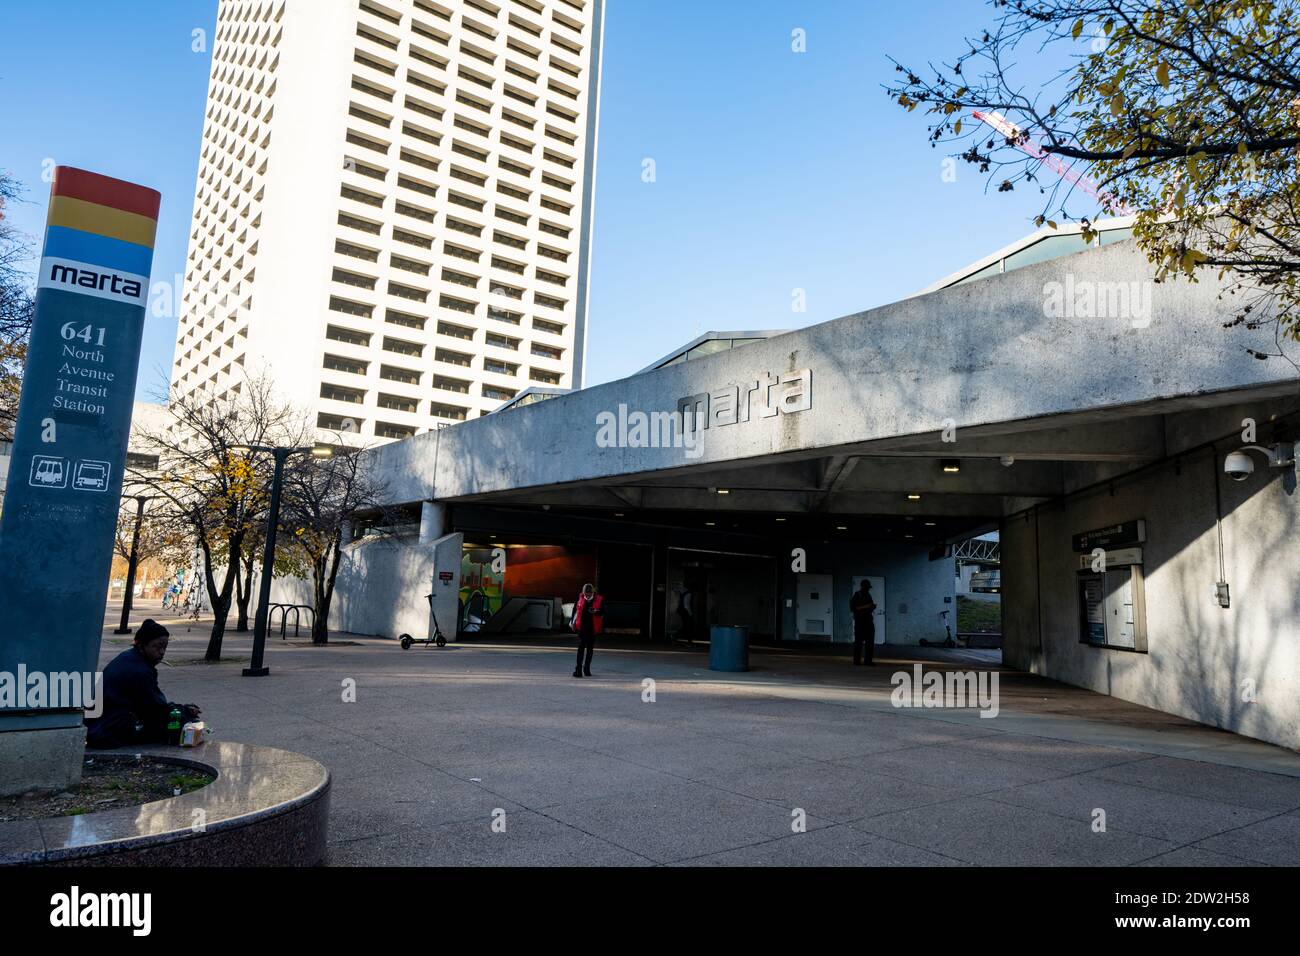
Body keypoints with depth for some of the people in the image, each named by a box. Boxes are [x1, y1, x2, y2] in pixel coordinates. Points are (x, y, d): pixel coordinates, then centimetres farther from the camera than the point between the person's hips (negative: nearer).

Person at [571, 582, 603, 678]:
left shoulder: (599, 599, -4)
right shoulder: (580, 597, 1)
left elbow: (602, 612, -3)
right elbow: (575, 609, 12)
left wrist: (596, 612, -24)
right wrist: (573, 622, 9)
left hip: (593, 628, 1)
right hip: (582, 626, -1)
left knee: (590, 648, 10)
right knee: (581, 647, -10)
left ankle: (587, 668, 25)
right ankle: (578, 669, -12)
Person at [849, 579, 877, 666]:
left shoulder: (868, 595, 18)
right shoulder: (856, 596, -4)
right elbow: (853, 608, -14)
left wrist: (873, 606, 2)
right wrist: (865, 607, -21)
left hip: (868, 621, 7)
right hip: (859, 621, -7)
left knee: (870, 642, 4)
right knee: (859, 641, -6)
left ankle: (868, 661, 8)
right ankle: (857, 660, -2)